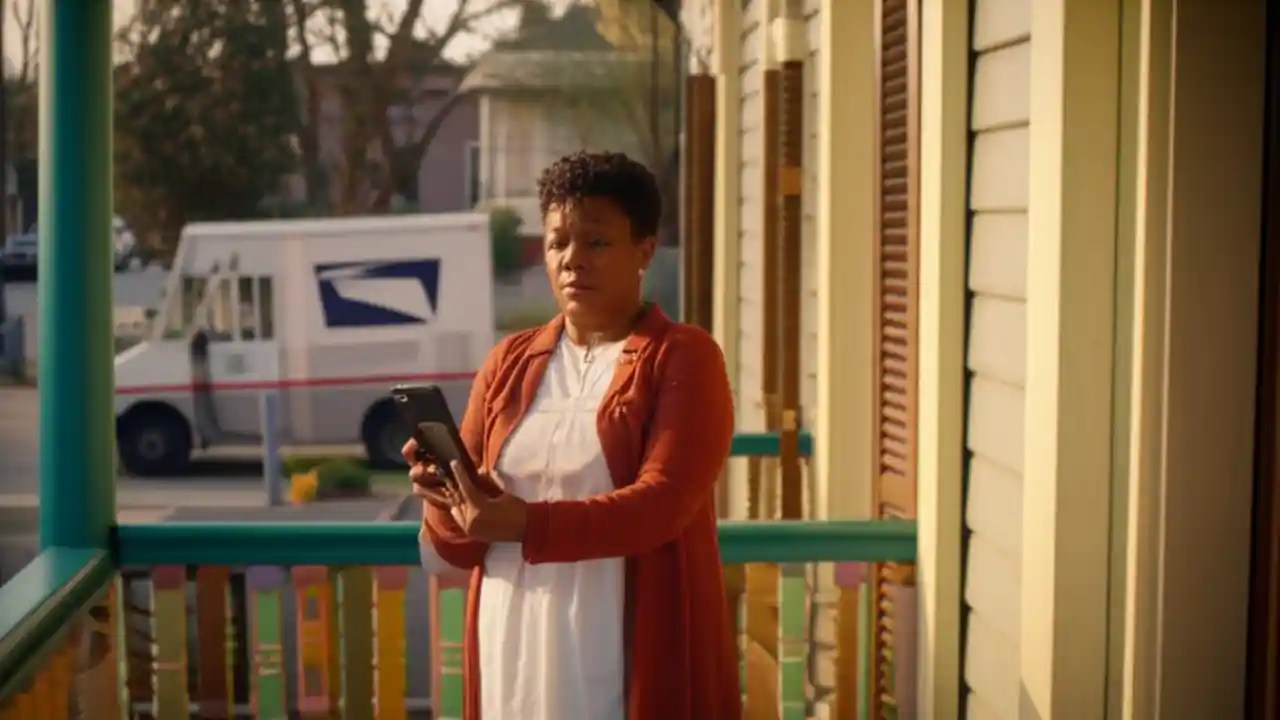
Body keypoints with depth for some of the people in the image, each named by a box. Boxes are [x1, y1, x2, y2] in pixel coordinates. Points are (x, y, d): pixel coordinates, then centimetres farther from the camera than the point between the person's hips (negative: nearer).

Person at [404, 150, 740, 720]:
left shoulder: (683, 357, 0)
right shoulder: (509, 363, 13)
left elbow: (664, 501, -15)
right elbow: (459, 543, 11)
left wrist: (527, 523, -26)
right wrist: (447, 495, -12)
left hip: (638, 661, -4)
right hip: (517, 659, 4)